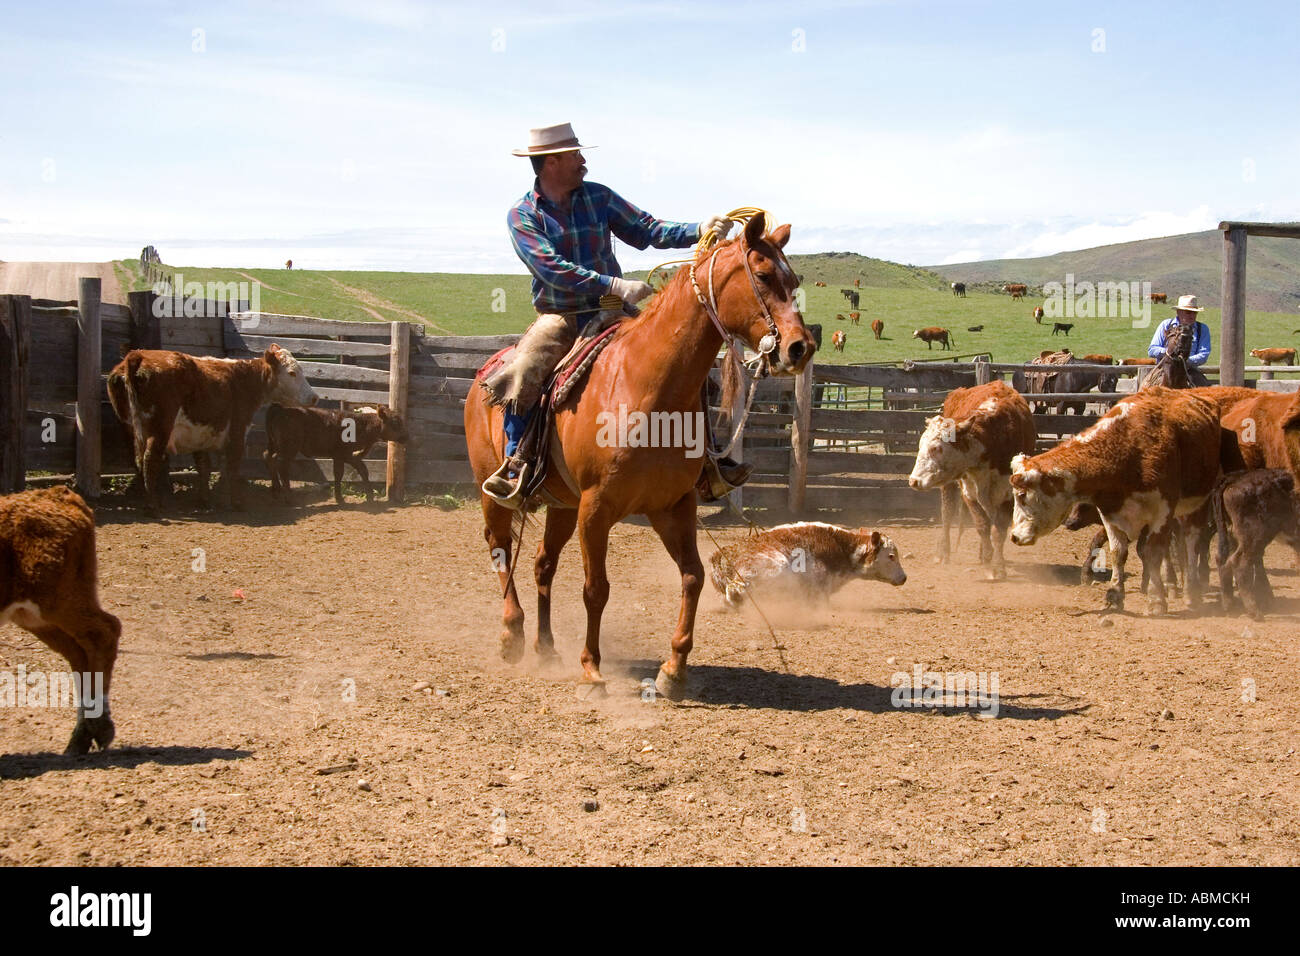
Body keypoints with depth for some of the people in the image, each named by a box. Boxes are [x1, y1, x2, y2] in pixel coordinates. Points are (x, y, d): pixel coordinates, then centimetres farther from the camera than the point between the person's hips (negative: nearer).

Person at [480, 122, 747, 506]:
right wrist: (615, 285, -28)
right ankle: (516, 464, -19)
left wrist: (699, 230, -12)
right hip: (560, 318, -3)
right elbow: (552, 270, -19)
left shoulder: (598, 197, 7)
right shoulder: (522, 216, -6)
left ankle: (705, 456, -1)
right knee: (520, 375, -30)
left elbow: (646, 230, 4)